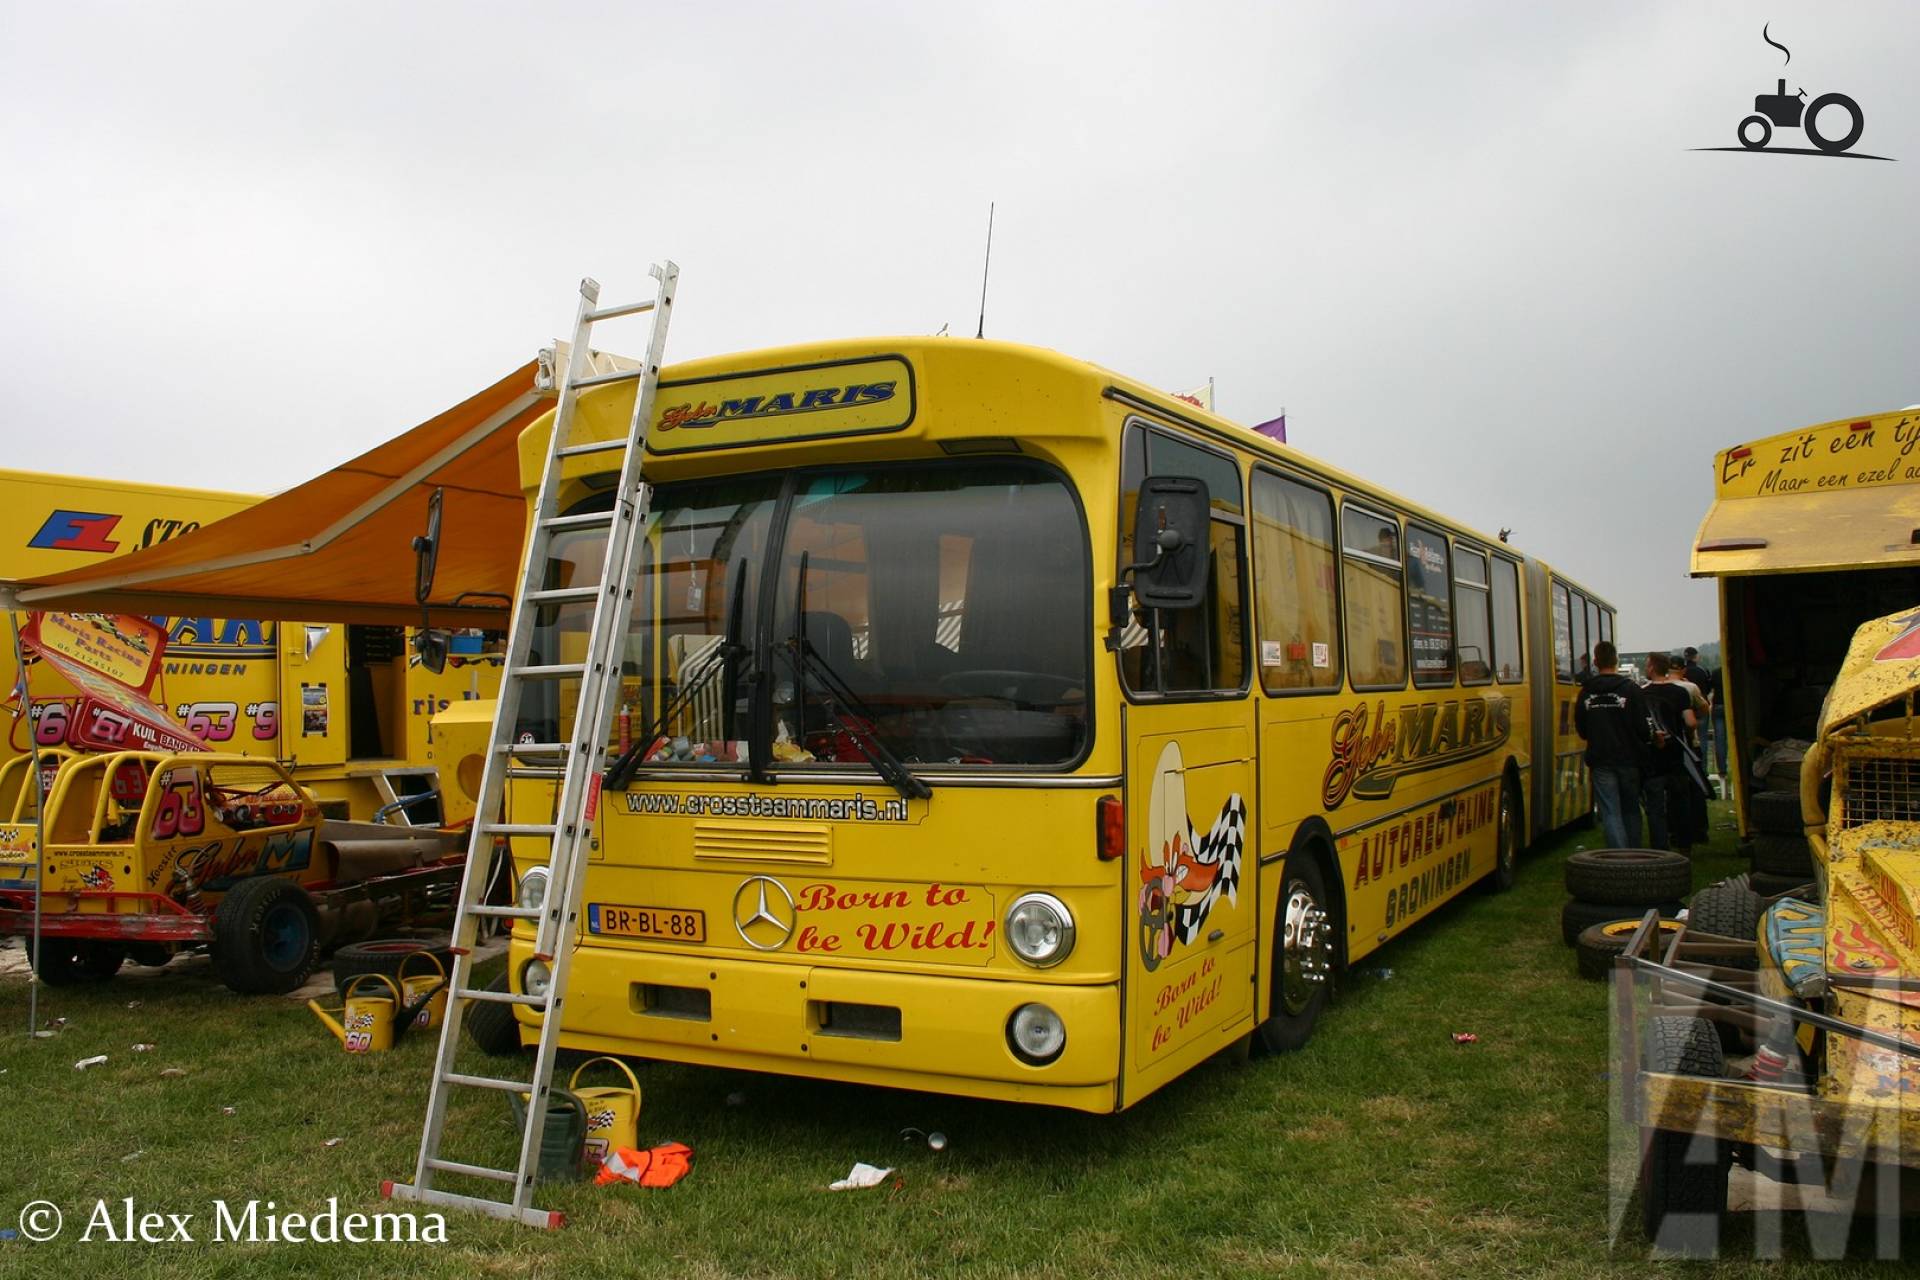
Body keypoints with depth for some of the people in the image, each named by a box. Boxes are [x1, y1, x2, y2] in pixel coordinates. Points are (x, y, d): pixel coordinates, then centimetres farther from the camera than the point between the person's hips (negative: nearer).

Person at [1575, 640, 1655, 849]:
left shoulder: (1586, 693, 0)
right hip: (1628, 760, 0)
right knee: (1631, 810, 16)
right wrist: (1647, 744, 12)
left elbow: (1581, 730, 7)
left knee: (1610, 813, 0)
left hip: (1600, 761, 0)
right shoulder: (1631, 690, -9)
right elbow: (1644, 727, -9)